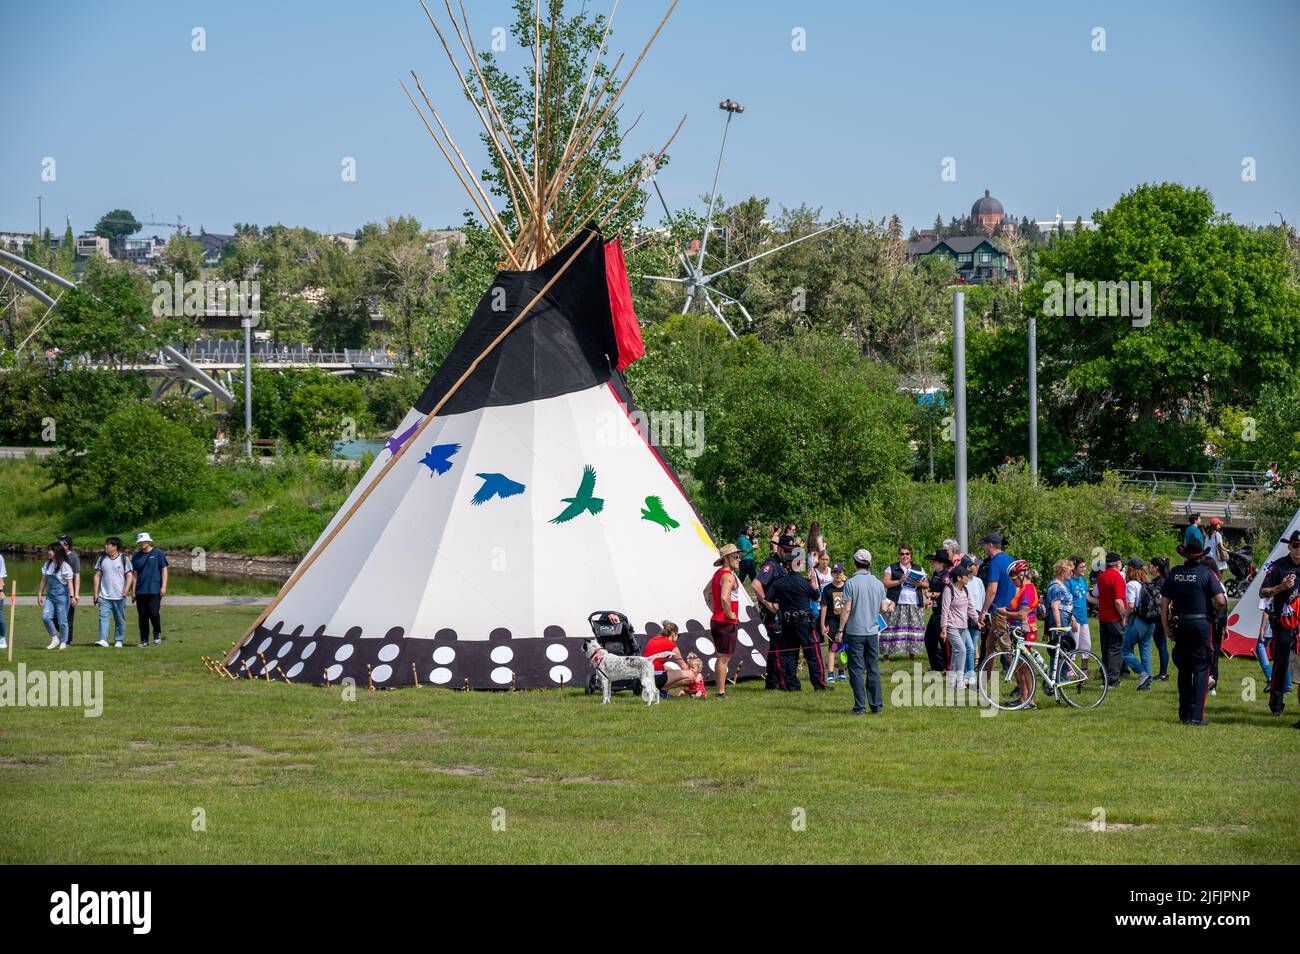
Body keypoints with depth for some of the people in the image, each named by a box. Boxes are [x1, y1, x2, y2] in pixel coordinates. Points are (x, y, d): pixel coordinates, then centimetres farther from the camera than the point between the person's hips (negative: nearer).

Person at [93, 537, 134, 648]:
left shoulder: (124, 559, 0)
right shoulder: (102, 558, 8)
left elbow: (129, 575, -1)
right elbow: (97, 576, 11)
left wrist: (126, 589, -16)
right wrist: (96, 593, 6)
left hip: (119, 596, -1)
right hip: (104, 596, 2)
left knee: (120, 620, 5)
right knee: (103, 616, -13)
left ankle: (118, 641, 15)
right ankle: (103, 640, -20)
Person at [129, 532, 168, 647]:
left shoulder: (158, 553, 1)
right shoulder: (136, 556, 11)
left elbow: (164, 570, 2)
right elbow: (135, 574, 14)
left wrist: (163, 586, -6)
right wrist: (133, 592, 11)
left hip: (155, 590, -4)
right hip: (140, 591, 4)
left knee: (154, 613, -11)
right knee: (142, 616, 4)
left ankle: (157, 634, 13)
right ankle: (144, 640, 10)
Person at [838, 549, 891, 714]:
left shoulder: (851, 583, -10)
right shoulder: (878, 583, 3)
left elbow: (846, 609, -12)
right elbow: (882, 608, 8)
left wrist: (841, 630, -5)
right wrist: (889, 607, 31)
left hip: (855, 632, -4)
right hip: (872, 632, 4)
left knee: (856, 669, 0)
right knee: (873, 669, 9)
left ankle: (860, 706, -3)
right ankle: (877, 705, 10)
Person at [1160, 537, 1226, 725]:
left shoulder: (1174, 574, 3)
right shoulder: (1206, 573, -8)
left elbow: (1164, 604, 4)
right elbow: (1221, 601, -13)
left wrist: (1167, 627, 12)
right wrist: (1212, 608, 9)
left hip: (1180, 625, 4)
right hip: (1201, 623, -4)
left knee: (1183, 670, 14)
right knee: (1200, 669, -1)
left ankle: (1184, 714, 17)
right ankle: (1196, 715, -7)